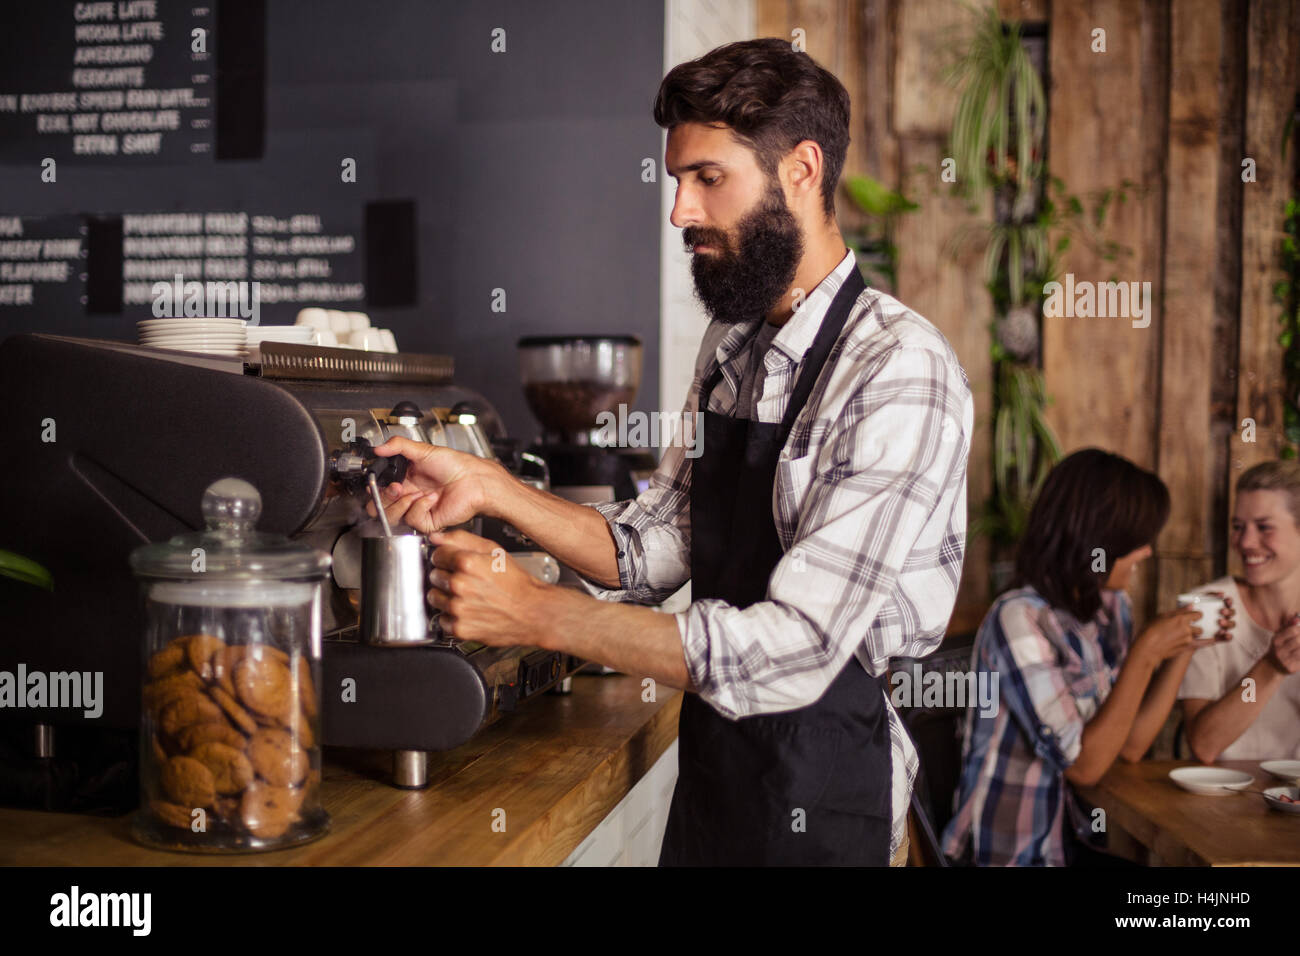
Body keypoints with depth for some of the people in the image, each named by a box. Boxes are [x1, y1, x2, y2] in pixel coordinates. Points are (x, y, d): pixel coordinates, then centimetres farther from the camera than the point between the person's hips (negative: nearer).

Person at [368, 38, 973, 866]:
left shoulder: (899, 374, -22)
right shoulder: (731, 348, 6)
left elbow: (791, 651, -28)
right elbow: (653, 550, 5)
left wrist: (535, 613, -26)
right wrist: (489, 487, -7)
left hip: (821, 792, -7)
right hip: (711, 765, 7)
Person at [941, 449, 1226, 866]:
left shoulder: (1113, 607, 7)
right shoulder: (1019, 618, -18)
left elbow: (1130, 745, 6)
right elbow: (1084, 764, -19)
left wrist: (1183, 648, -1)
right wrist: (1145, 653, -19)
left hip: (1080, 836, 8)